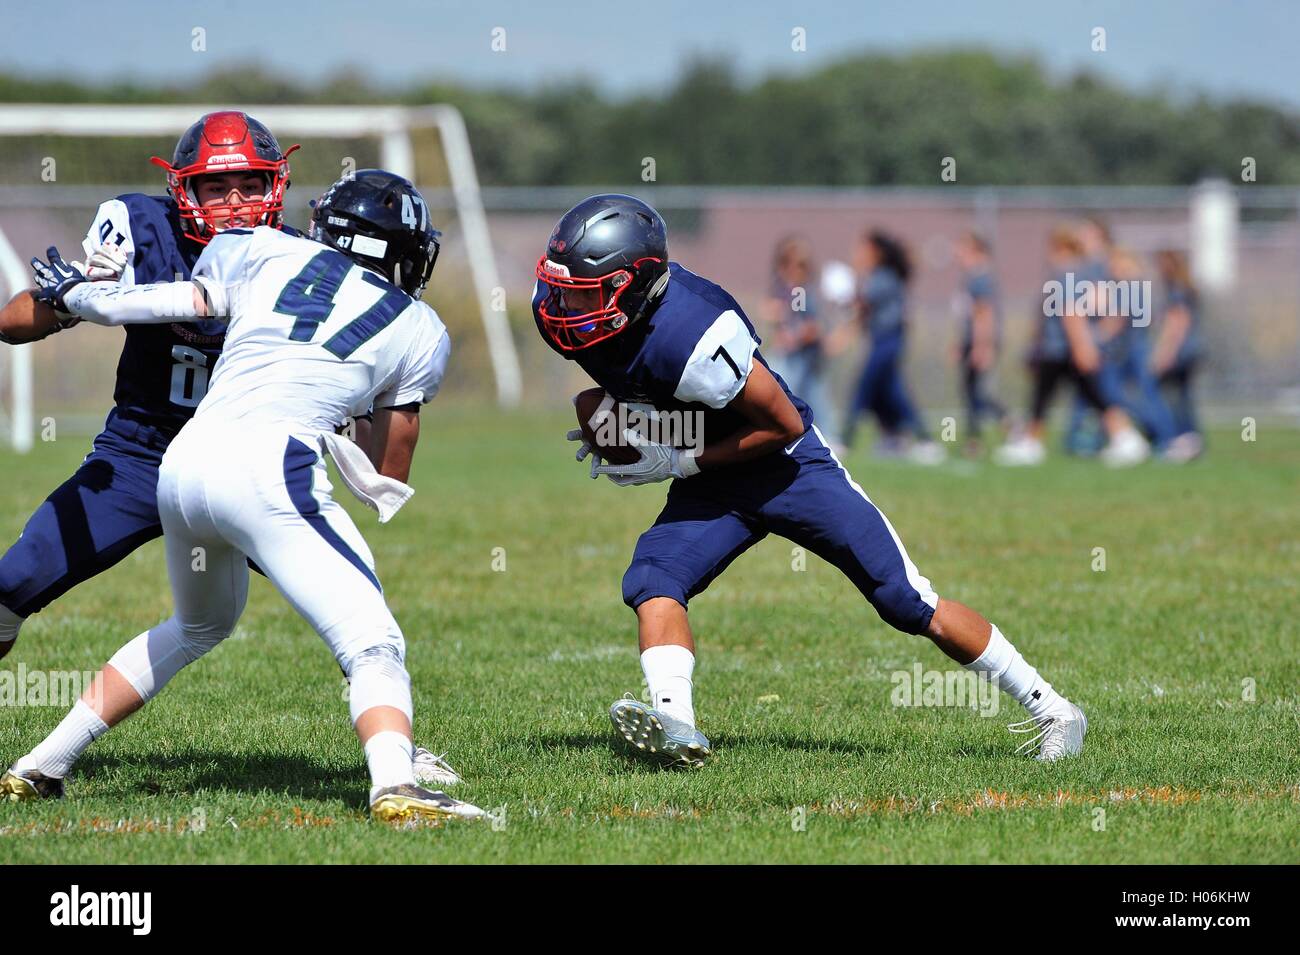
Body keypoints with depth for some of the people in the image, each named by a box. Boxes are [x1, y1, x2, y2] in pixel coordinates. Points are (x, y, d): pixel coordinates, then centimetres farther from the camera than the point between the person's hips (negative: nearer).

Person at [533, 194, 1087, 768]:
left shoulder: (688, 336, -36)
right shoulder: (558, 313, -13)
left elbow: (784, 424, -23)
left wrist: (677, 463, -22)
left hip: (789, 466, -7)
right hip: (710, 488, 7)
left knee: (910, 604, -3)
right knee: (652, 583, -19)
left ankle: (1049, 712, 9)